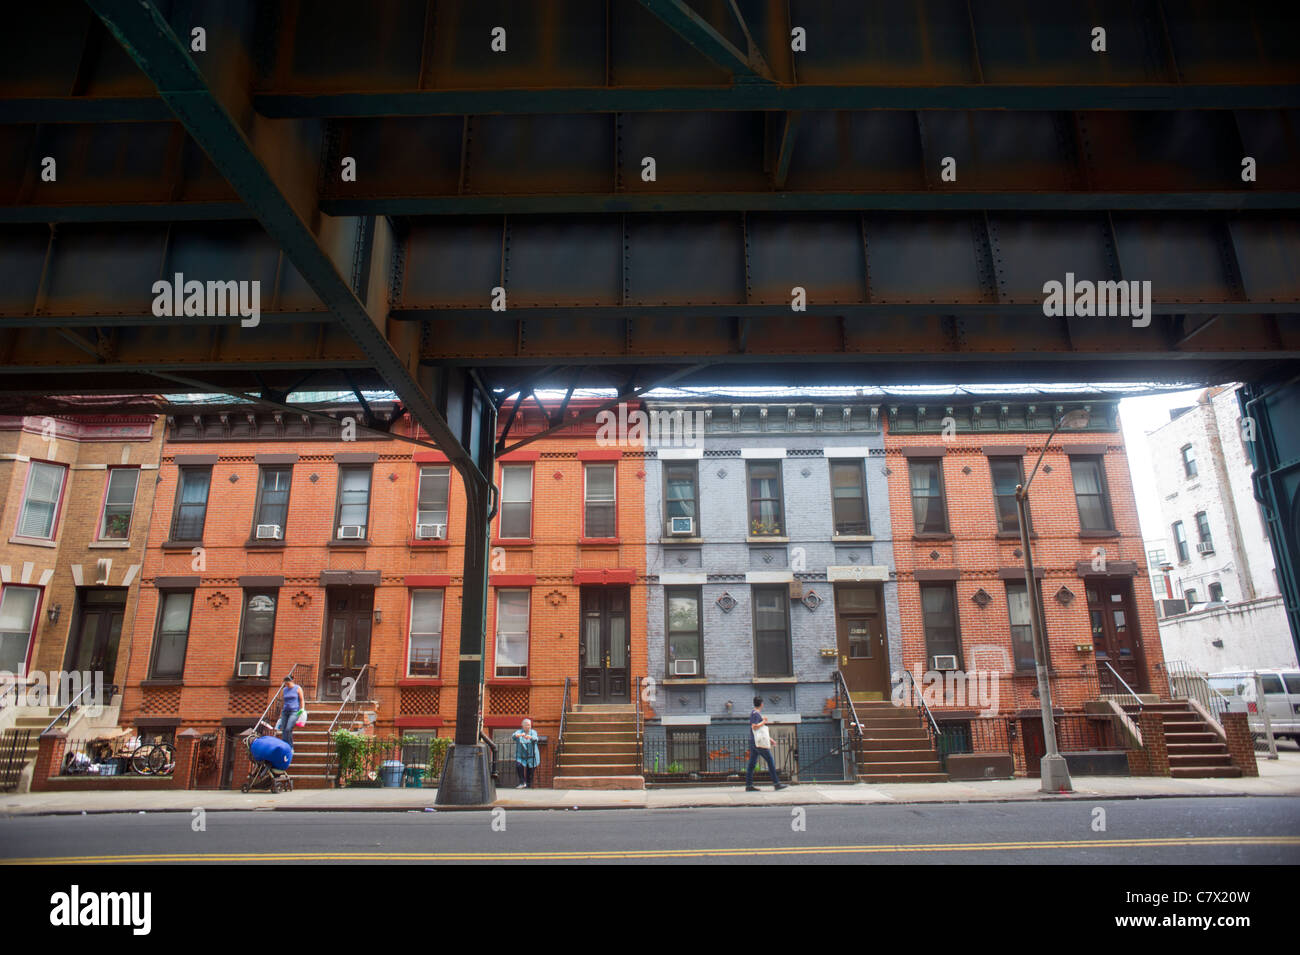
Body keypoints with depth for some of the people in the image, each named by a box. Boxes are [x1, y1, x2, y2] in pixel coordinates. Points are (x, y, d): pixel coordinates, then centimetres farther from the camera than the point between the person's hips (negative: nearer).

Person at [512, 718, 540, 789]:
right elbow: (514, 736, -19)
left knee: (529, 771, -1)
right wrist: (520, 735, -42)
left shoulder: (533, 732, 4)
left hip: (531, 756, 1)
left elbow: (535, 739, -18)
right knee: (519, 766, -25)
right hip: (521, 755, -1)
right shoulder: (519, 732, 3)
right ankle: (522, 783, -15)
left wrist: (530, 737, -41)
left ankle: (528, 785, 16)